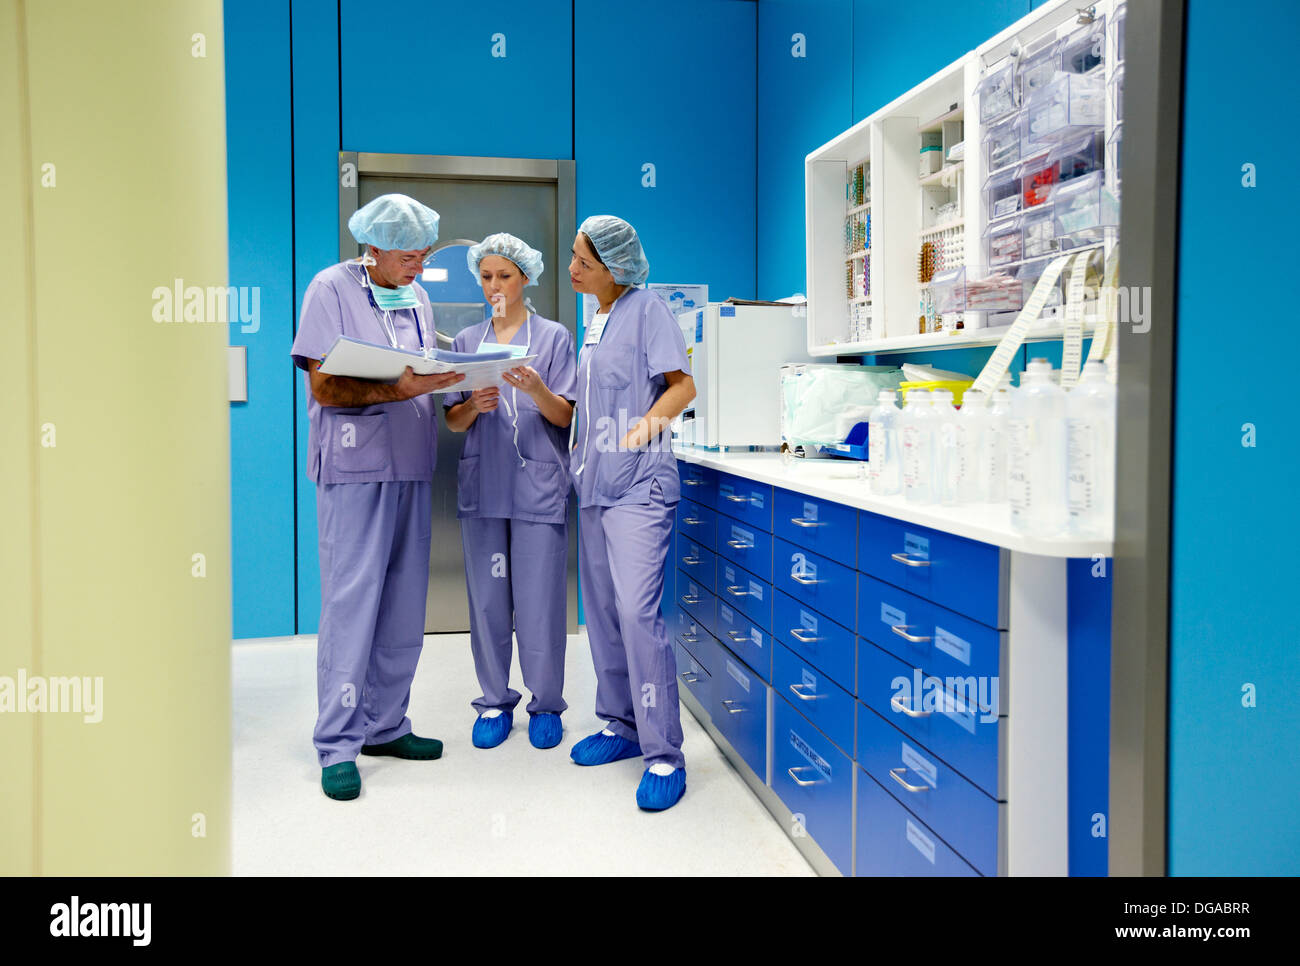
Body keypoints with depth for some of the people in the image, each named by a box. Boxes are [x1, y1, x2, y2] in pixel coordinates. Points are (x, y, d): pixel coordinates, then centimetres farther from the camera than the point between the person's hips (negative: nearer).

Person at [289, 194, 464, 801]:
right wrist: (400, 388, -22)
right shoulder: (332, 289, -3)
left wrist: (448, 380, -3)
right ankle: (338, 744, 1)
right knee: (350, 603, -7)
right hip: (354, 466, -7)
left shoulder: (416, 298, 17)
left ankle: (385, 725, 19)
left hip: (411, 467, 7)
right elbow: (324, 387, -11)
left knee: (404, 603, 8)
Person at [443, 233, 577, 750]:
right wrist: (474, 405, -12)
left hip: (537, 483, -3)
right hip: (482, 483, 3)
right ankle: (495, 702, 20)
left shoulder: (553, 337, 4)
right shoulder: (466, 341, 13)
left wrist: (535, 388, -21)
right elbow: (453, 421, 10)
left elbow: (564, 417, -2)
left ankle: (546, 705, 13)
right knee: (487, 598, 6)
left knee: (539, 600, -2)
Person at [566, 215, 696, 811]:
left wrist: (638, 433, -18)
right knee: (602, 609, 11)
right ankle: (620, 725, 25)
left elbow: (683, 386, -10)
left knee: (637, 610, -14)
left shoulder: (646, 308, -4)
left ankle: (664, 754, -7)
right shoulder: (594, 322, 19)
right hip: (595, 485, 9)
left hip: (638, 481, -9)